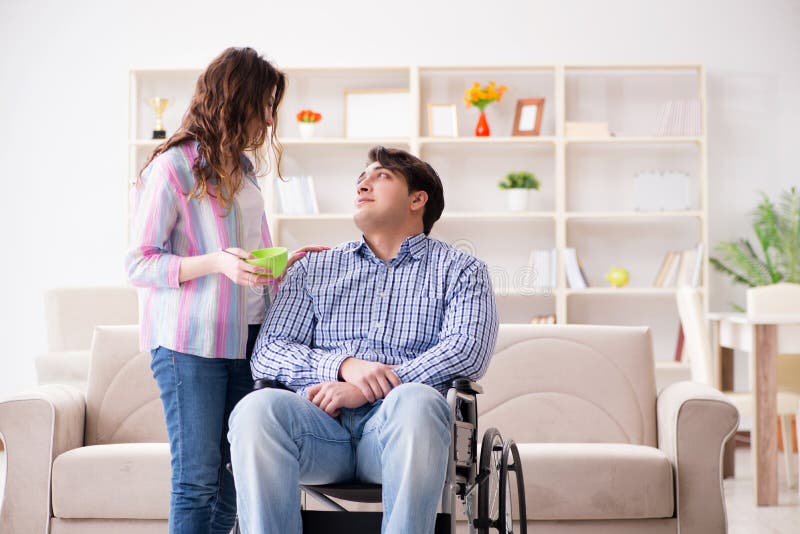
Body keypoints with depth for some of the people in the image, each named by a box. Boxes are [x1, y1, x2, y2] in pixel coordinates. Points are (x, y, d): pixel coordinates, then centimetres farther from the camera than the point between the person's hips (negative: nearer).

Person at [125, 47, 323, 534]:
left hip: (245, 337, 7)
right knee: (198, 479, -5)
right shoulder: (172, 167, -7)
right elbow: (139, 264, -10)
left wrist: (290, 261, 7)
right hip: (191, 342, -7)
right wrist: (216, 263, -22)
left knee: (232, 475, 5)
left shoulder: (242, 171, 16)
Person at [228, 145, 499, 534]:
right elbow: (267, 353, 13)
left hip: (395, 425, -2)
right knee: (257, 408, -31)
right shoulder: (314, 269, 24)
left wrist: (368, 388, -13)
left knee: (415, 400, -37)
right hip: (322, 419, 2)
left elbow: (468, 349, -3)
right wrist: (344, 365, -8)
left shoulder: (459, 270, 16)